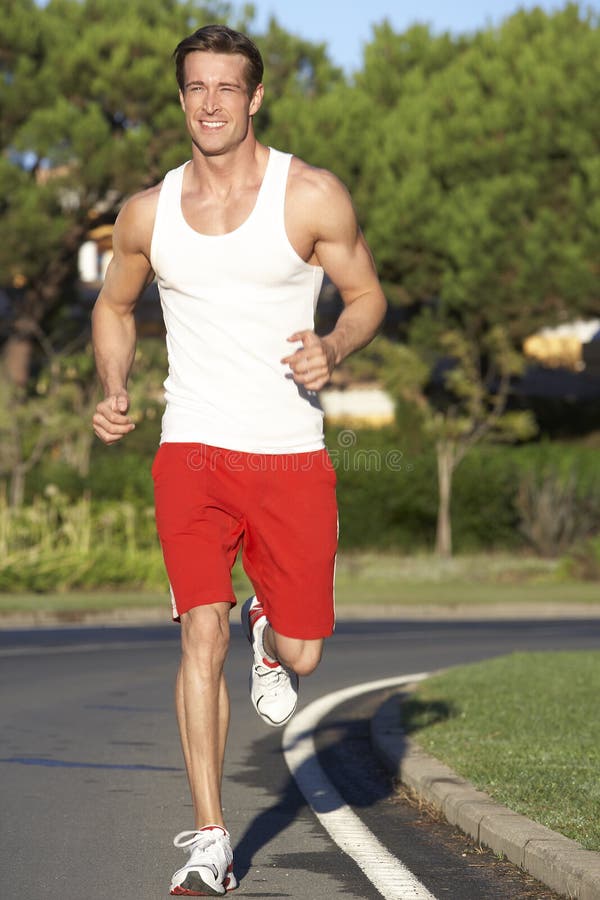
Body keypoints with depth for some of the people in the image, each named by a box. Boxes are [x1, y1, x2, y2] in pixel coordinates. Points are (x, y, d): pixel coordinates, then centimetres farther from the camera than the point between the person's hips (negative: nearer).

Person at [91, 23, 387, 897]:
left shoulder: (312, 196, -3)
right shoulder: (146, 213, 4)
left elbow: (367, 294, 6)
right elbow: (114, 307, 20)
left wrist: (333, 349, -16)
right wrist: (113, 391, 2)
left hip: (292, 455, 0)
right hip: (193, 451, 0)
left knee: (301, 655, 4)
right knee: (202, 630, -16)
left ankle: (269, 632, 44)